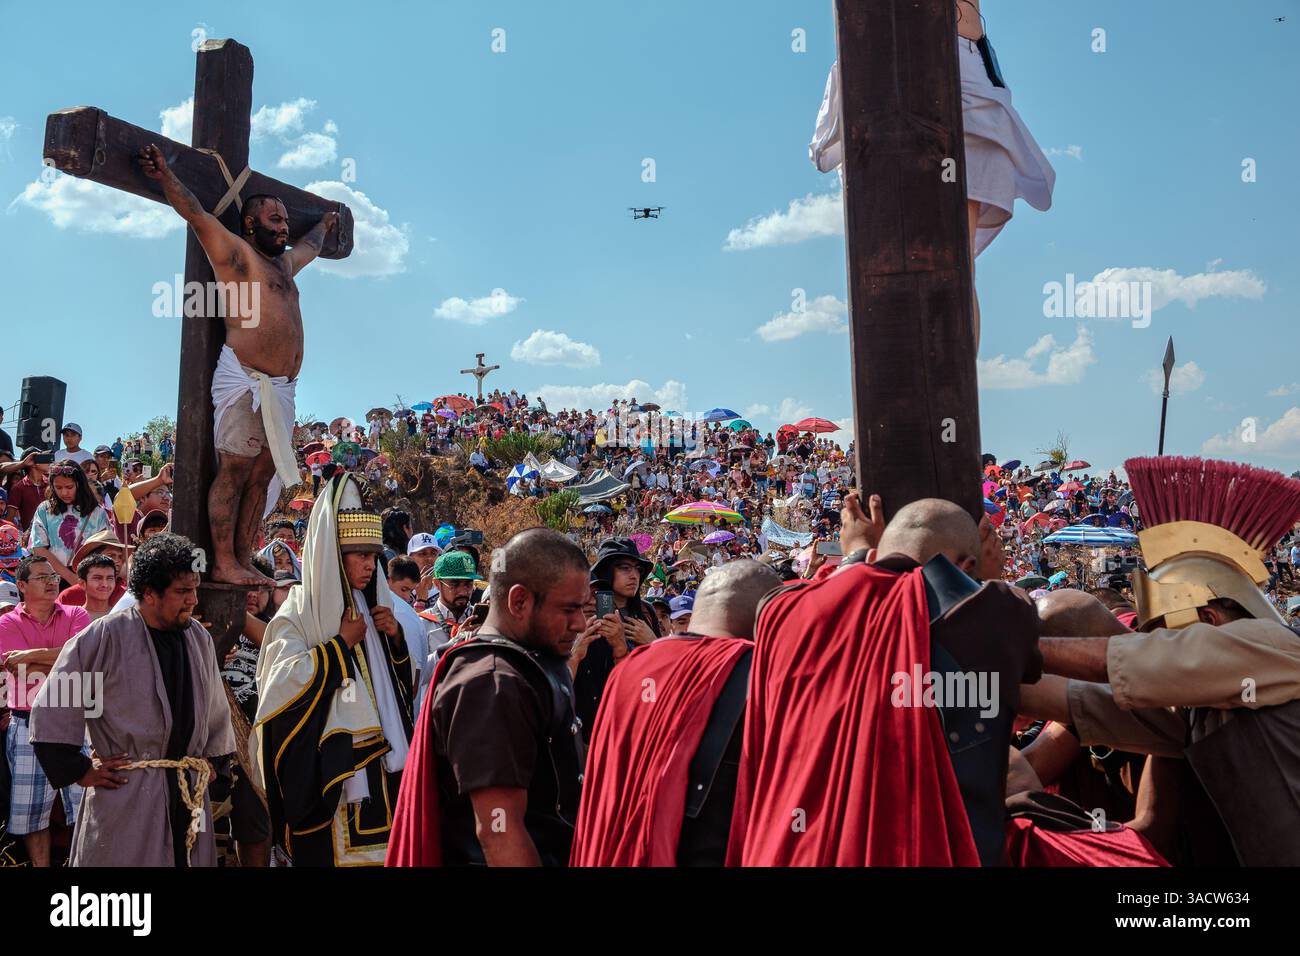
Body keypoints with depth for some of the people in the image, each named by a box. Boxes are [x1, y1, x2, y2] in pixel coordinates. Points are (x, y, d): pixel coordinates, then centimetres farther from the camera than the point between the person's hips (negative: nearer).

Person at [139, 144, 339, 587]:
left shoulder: (285, 262, 27)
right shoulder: (236, 252, 4)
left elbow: (310, 245, 48)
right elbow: (197, 215, -7)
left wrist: (324, 224, 64)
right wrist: (166, 176, -17)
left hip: (281, 388, 8)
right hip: (245, 380, -8)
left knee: (262, 475, 4)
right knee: (233, 471, -8)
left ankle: (242, 562, 6)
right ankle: (223, 563, -7)